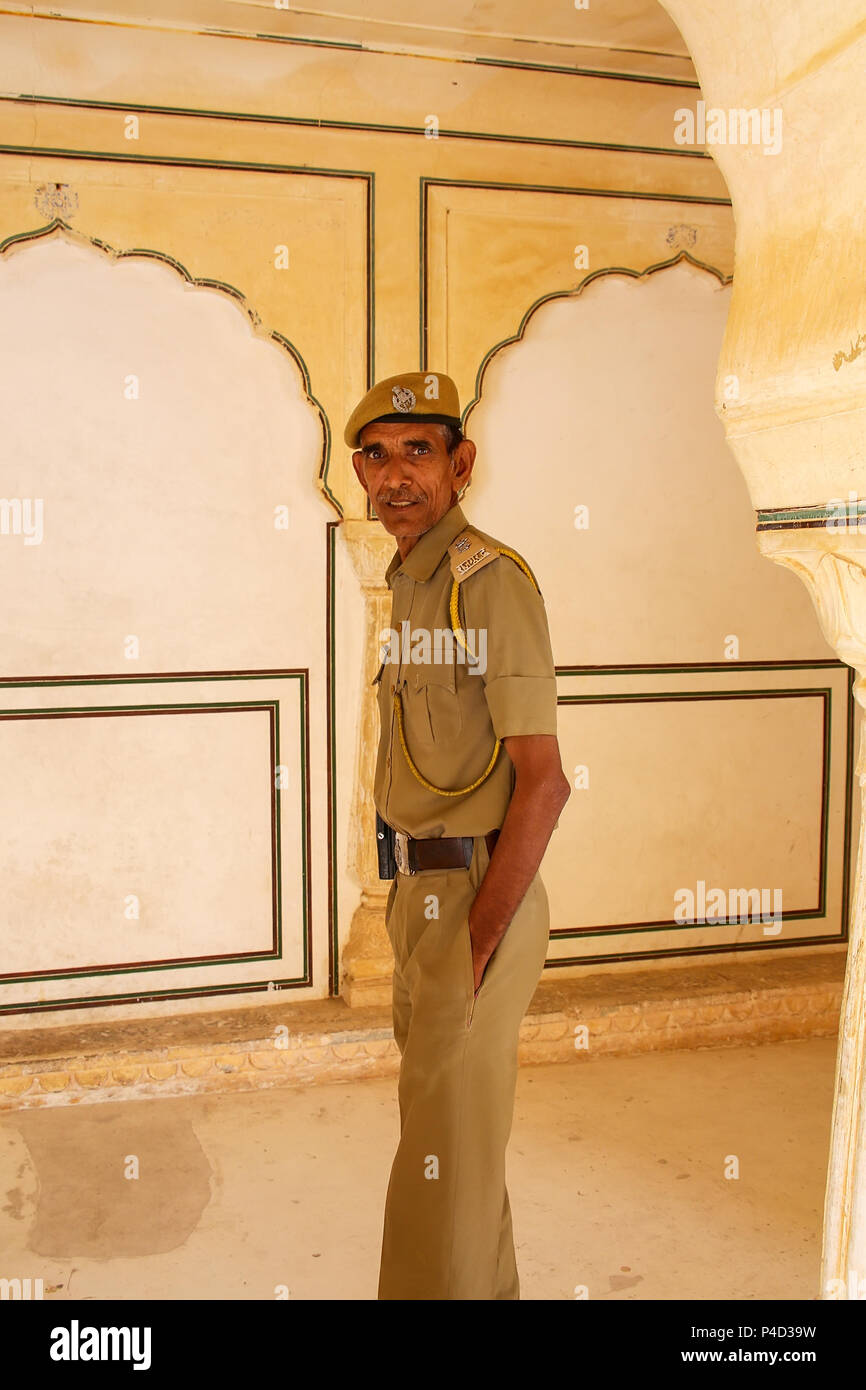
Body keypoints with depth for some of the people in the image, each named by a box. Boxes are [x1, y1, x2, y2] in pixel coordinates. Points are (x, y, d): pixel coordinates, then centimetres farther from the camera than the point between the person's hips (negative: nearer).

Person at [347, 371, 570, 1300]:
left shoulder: (490, 580, -17)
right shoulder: (411, 584, 12)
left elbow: (542, 782, -21)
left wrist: (477, 945, -21)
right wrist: (414, 906, 14)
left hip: (474, 896, -9)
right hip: (421, 887, 9)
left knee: (446, 1145, 1)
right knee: (456, 1118, 22)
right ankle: (489, 1286, 40)